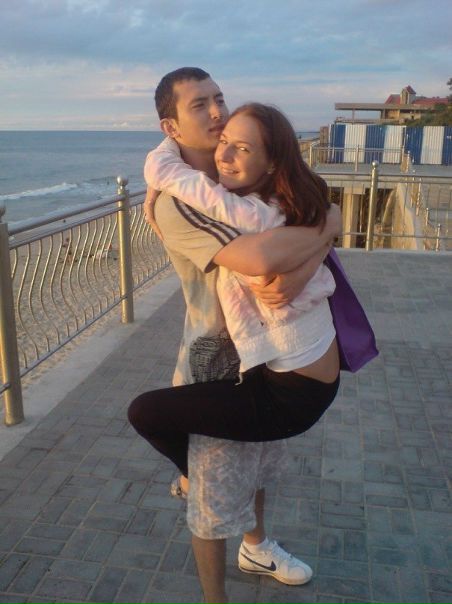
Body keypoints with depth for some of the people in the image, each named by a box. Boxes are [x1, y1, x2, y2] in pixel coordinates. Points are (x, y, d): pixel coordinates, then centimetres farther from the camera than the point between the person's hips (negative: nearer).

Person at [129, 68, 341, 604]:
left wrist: (298, 270, -27)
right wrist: (328, 227, -24)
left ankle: (258, 548, 57)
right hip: (215, 369, -8)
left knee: (255, 464, 30)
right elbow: (260, 259, -41)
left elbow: (313, 237, -5)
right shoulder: (176, 203, -25)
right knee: (213, 499, 10)